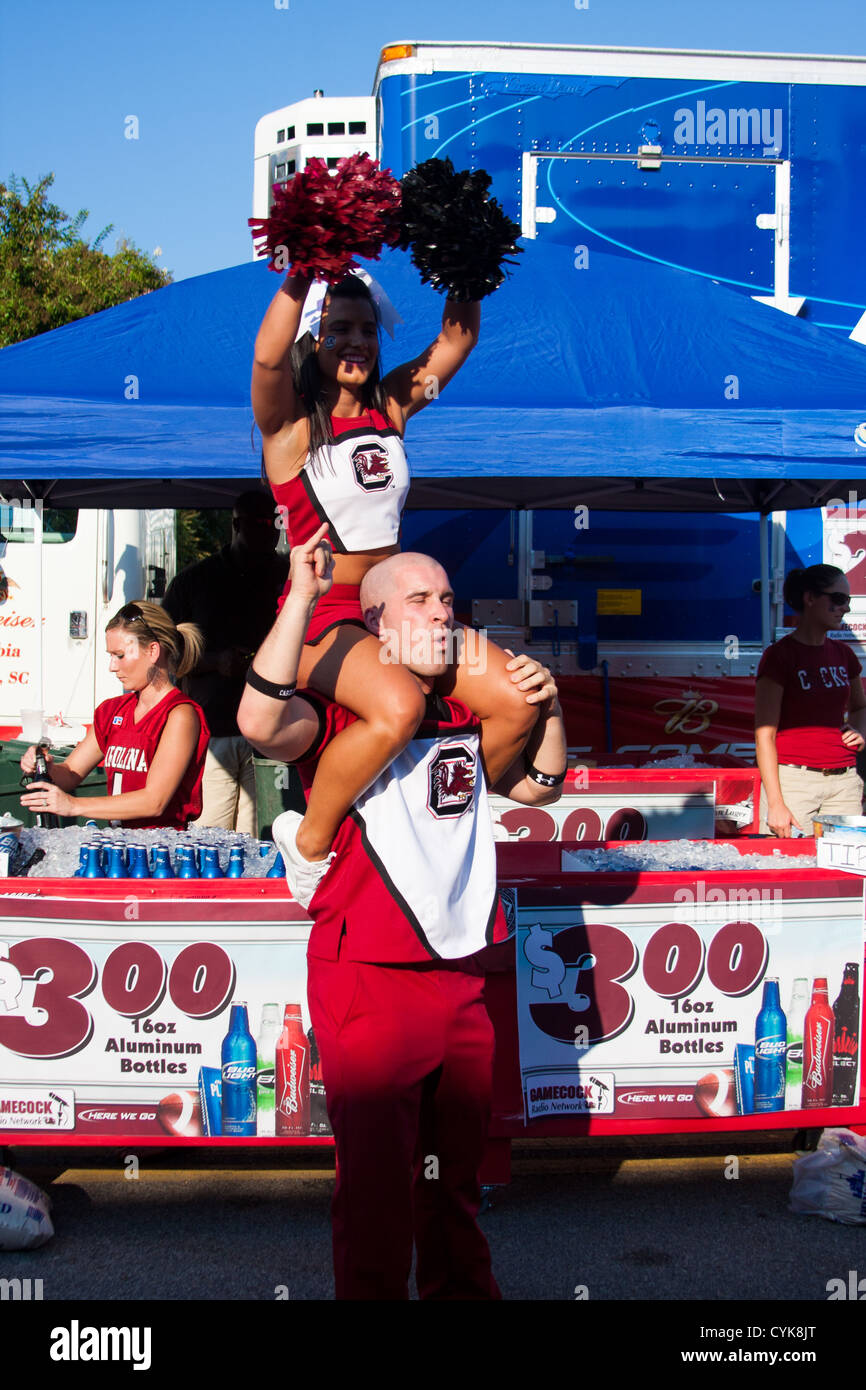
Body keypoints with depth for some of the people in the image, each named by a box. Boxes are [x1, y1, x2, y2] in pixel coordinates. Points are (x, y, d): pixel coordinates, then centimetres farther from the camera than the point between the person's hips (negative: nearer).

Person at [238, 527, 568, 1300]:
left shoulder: (463, 720, 15)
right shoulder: (342, 712, -7)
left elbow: (539, 787, 26)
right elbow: (262, 724, -29)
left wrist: (547, 709, 8)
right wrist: (303, 598, -33)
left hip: (462, 971, 7)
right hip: (370, 977, -7)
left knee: (456, 1169, 21)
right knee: (378, 1178, 0)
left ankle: (460, 1288, 37)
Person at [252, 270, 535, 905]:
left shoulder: (391, 405, 10)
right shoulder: (289, 421, -7)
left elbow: (460, 336, 5)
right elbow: (269, 354, -28)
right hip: (321, 614, -6)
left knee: (518, 702, -10)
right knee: (398, 706, -37)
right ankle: (310, 842, -13)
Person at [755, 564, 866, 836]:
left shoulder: (843, 654, 14)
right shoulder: (779, 655, -5)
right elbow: (764, 735, -9)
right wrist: (775, 803, -16)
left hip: (844, 781, 6)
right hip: (794, 779, -6)